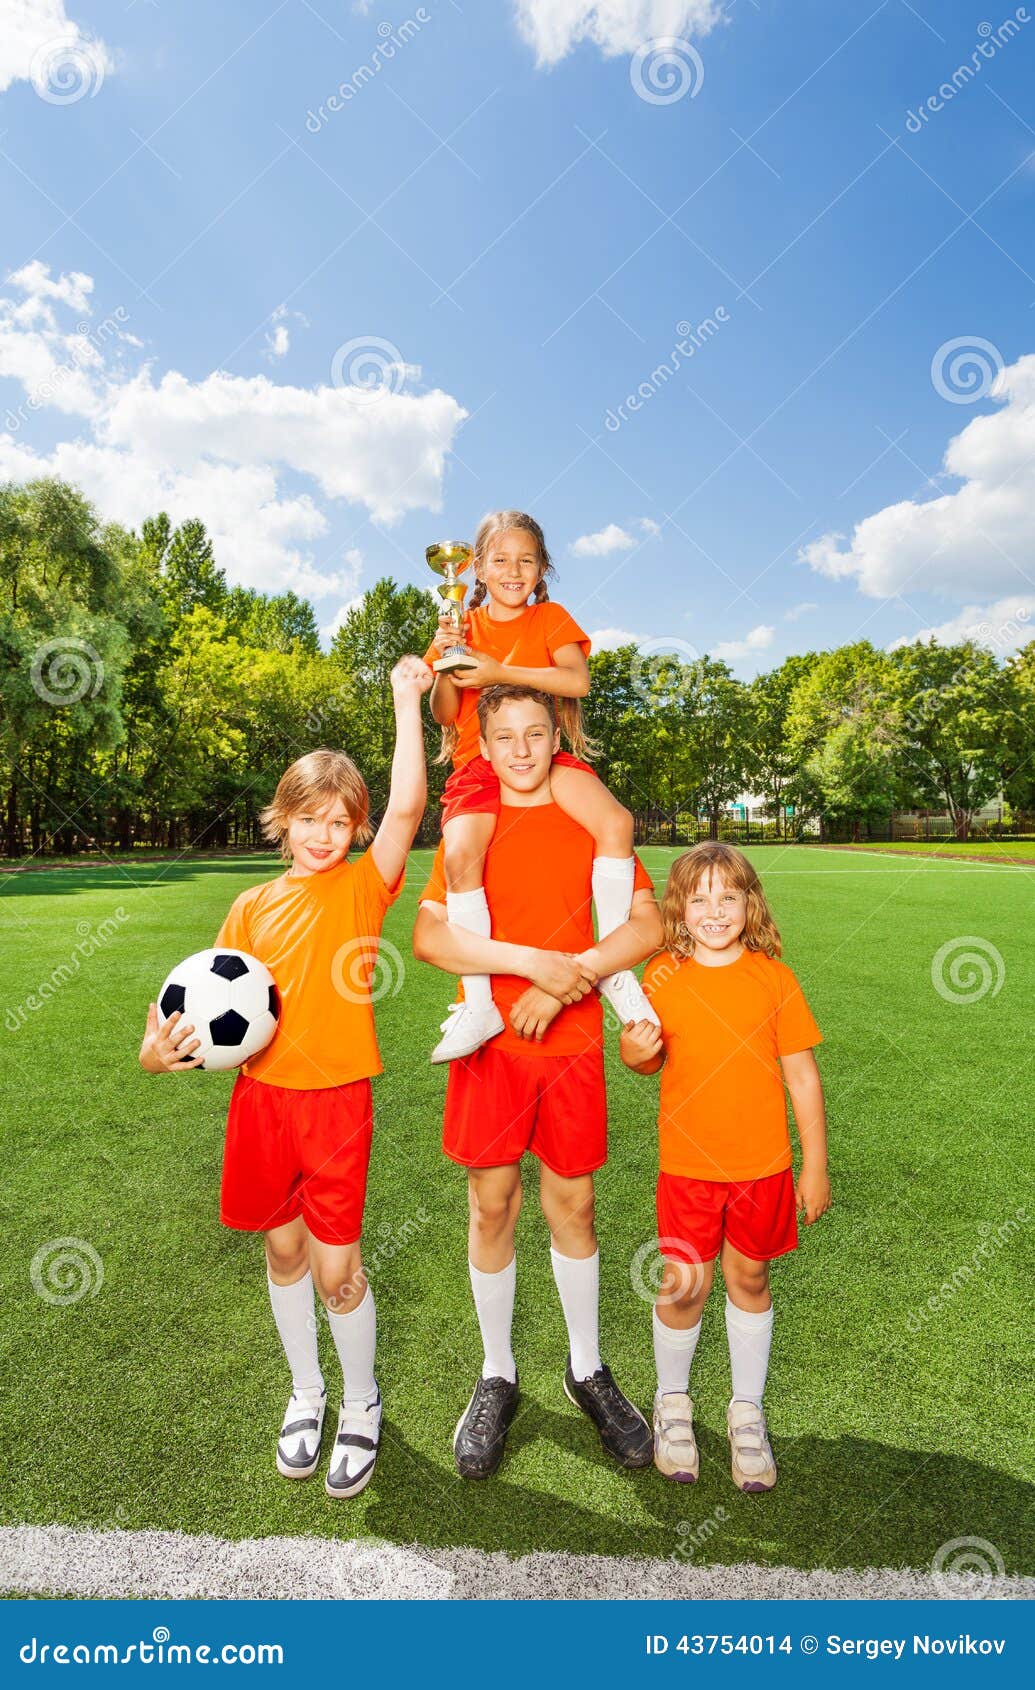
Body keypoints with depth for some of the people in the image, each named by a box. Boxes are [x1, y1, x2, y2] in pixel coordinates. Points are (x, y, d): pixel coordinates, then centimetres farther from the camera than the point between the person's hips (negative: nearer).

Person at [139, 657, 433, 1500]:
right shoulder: (253, 906, 4)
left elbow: (408, 806, -20)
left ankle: (362, 1403, 35)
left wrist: (408, 699, -17)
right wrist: (164, 1048, -14)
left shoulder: (364, 887, -5)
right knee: (283, 1248, 18)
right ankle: (306, 1393, 45)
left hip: (337, 1102, -3)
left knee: (337, 1267, 4)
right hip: (261, 1098, 4)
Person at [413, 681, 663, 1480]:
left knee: (572, 1205, 12)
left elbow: (647, 927, -6)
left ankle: (587, 1368, 36)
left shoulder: (593, 822, 2)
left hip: (572, 1043, 0)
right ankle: (497, 1375, 32)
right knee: (492, 1206, 9)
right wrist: (532, 959, -19)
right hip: (491, 1043, 0)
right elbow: (429, 936, -10)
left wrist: (561, 984, -16)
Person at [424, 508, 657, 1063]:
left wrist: (500, 671, -14)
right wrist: (443, 665, -10)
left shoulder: (550, 617, 11)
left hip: (545, 755, 1)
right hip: (478, 761, 0)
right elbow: (445, 714, 8)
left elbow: (577, 680, -8)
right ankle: (478, 1003, -18)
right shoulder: (463, 626, 12)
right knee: (461, 854, -29)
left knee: (616, 821, -27)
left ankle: (612, 965, -13)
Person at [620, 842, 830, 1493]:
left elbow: (802, 1076, -2)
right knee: (684, 1286, 6)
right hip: (688, 1163, 0)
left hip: (762, 1164, 0)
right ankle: (673, 1402, 35)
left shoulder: (774, 977, -8)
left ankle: (748, 1412, 39)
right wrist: (636, 1053, -18)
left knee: (749, 1281, 15)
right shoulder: (663, 976, -7)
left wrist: (815, 1166, 0)